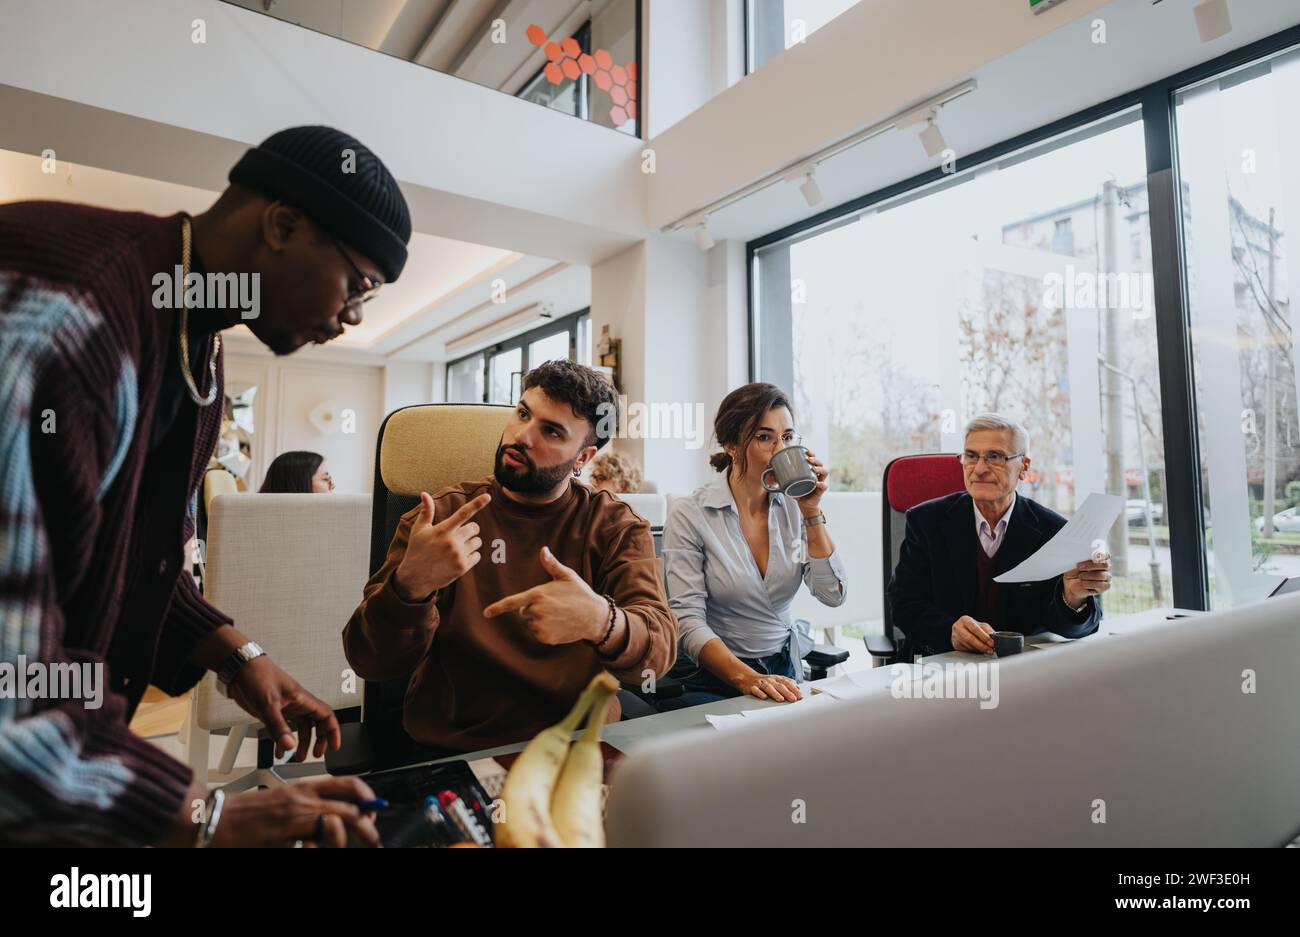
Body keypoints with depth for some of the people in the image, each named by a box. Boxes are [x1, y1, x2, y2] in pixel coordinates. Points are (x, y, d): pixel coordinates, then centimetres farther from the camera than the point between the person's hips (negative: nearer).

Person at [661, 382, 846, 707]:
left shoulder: (793, 507, 4)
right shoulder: (689, 515, -10)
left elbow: (833, 595, -3)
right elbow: (688, 621, -15)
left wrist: (812, 511, -9)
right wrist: (747, 678, -28)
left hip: (784, 672, 5)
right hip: (711, 678, -5)